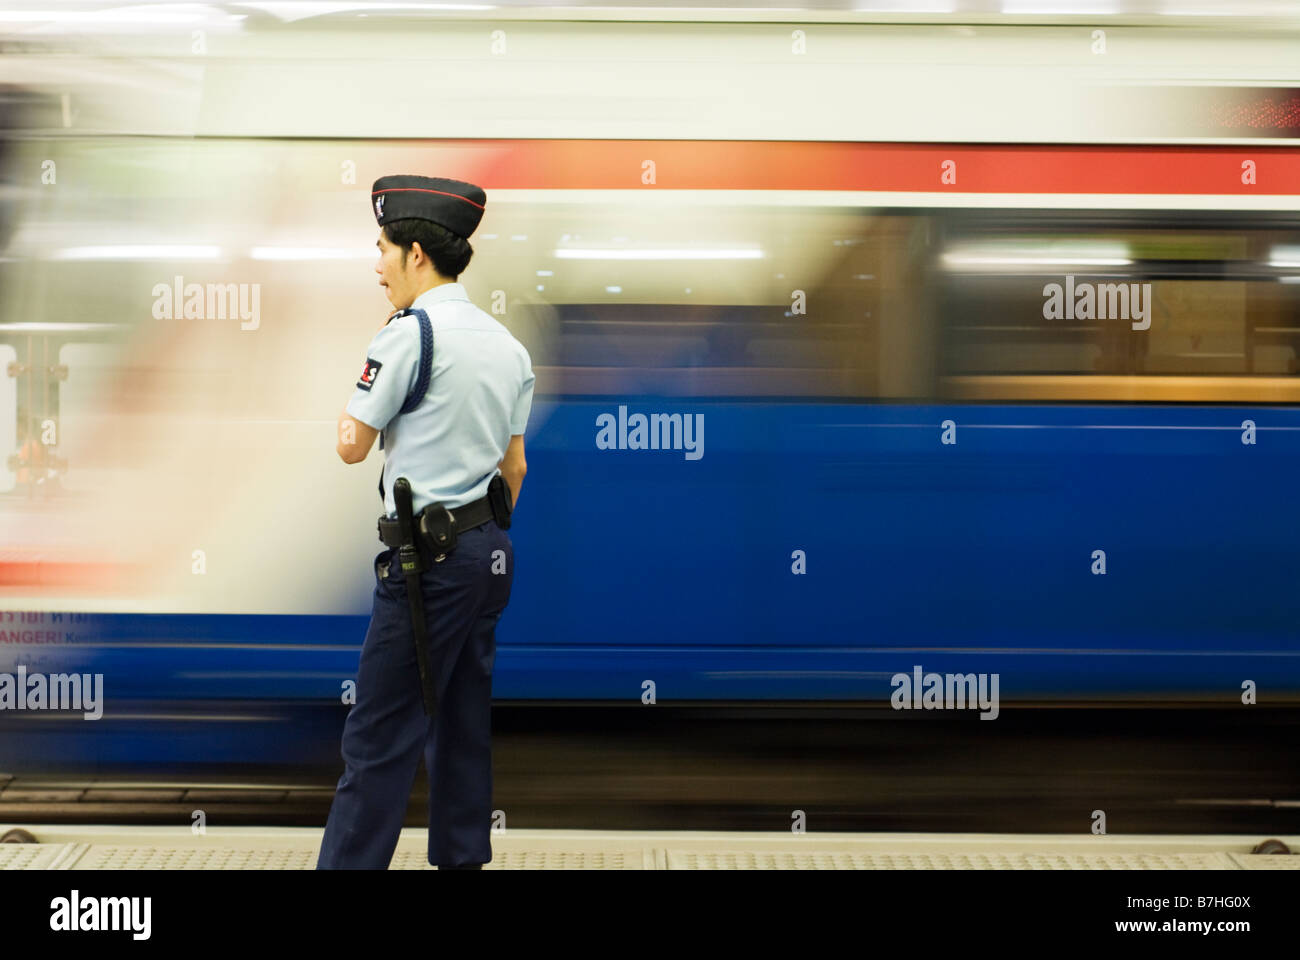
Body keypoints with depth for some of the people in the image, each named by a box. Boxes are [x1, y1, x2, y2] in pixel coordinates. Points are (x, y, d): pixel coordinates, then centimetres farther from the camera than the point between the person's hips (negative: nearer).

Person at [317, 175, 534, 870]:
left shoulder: (410, 332, -13)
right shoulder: (507, 343, 10)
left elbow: (353, 446, -9)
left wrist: (352, 399, 9)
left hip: (426, 557, -8)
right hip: (490, 550, 8)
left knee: (378, 735, -3)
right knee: (463, 724, 14)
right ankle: (461, 857, 20)